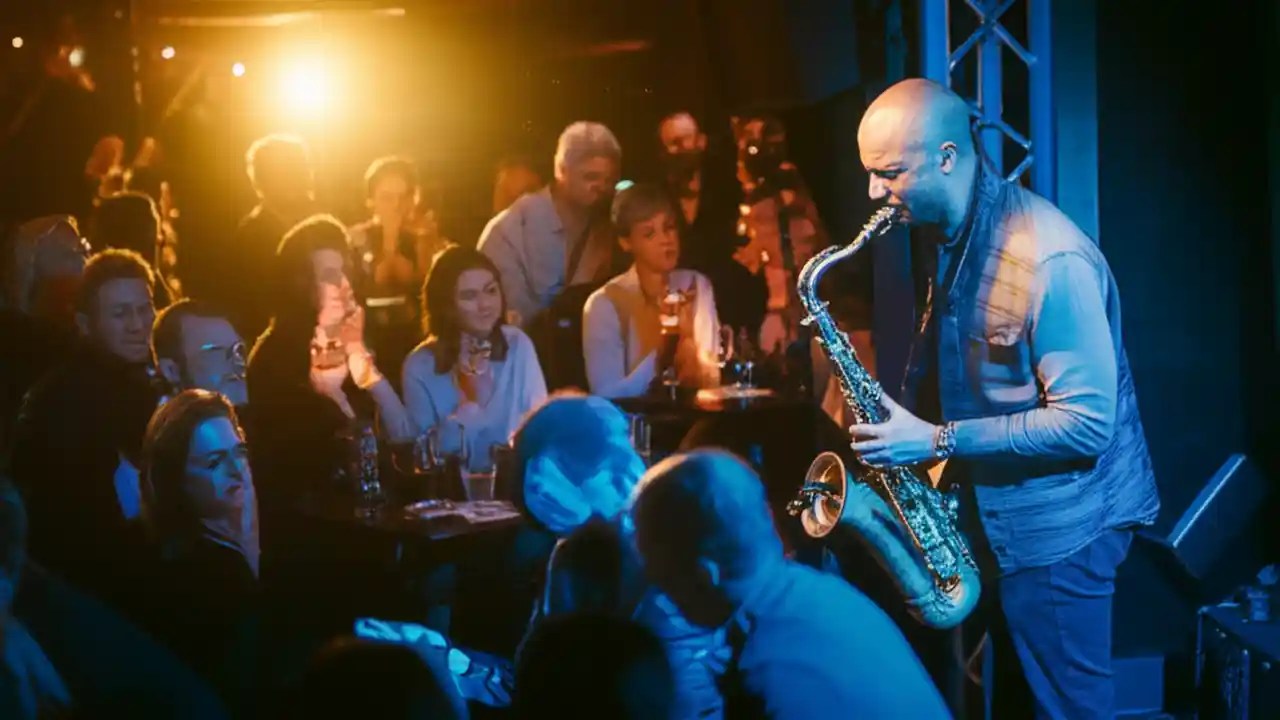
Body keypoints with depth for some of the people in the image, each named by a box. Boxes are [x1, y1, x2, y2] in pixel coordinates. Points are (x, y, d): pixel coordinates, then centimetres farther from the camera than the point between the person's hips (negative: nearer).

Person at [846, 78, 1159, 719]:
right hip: (998, 515, 9)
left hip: (1058, 527, -8)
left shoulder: (1050, 259, -25)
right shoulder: (950, 235, 4)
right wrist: (903, 417, -1)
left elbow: (1086, 423, -25)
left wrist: (938, 440, -24)